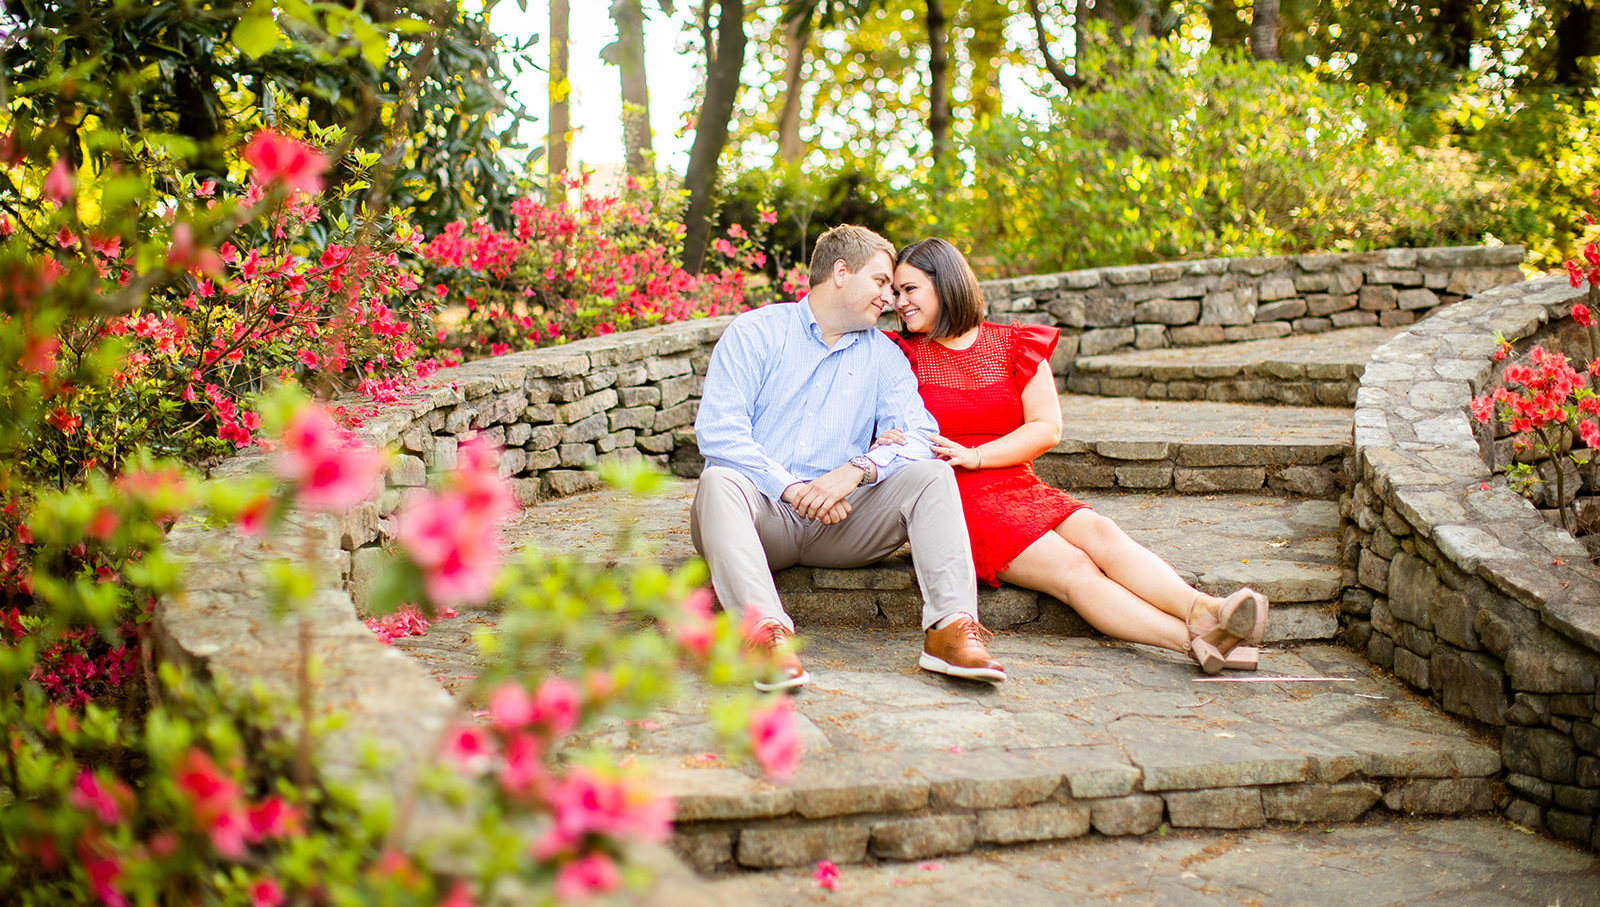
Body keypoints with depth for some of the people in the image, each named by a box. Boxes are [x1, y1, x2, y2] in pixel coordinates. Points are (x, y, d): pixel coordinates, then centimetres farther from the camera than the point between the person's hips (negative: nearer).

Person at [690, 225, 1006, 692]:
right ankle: (767, 632, -53)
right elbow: (716, 429, -7)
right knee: (719, 482, -34)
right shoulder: (755, 333, 6)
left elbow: (917, 435, 2)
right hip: (765, 512, -3)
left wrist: (857, 469, -19)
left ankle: (951, 627, -37)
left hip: (840, 523, 3)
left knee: (931, 475, -18)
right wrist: (793, 489, -18)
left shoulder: (883, 355, 17)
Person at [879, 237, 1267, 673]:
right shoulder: (903, 354, 10)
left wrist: (974, 456, -8)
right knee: (1072, 567, -26)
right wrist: (886, 444, -16)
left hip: (1019, 486, 4)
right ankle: (1194, 640, -46)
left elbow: (1047, 428, 4)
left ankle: (1204, 610, -49)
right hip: (957, 501, -3)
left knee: (1099, 533, -27)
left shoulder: (1014, 344, 12)